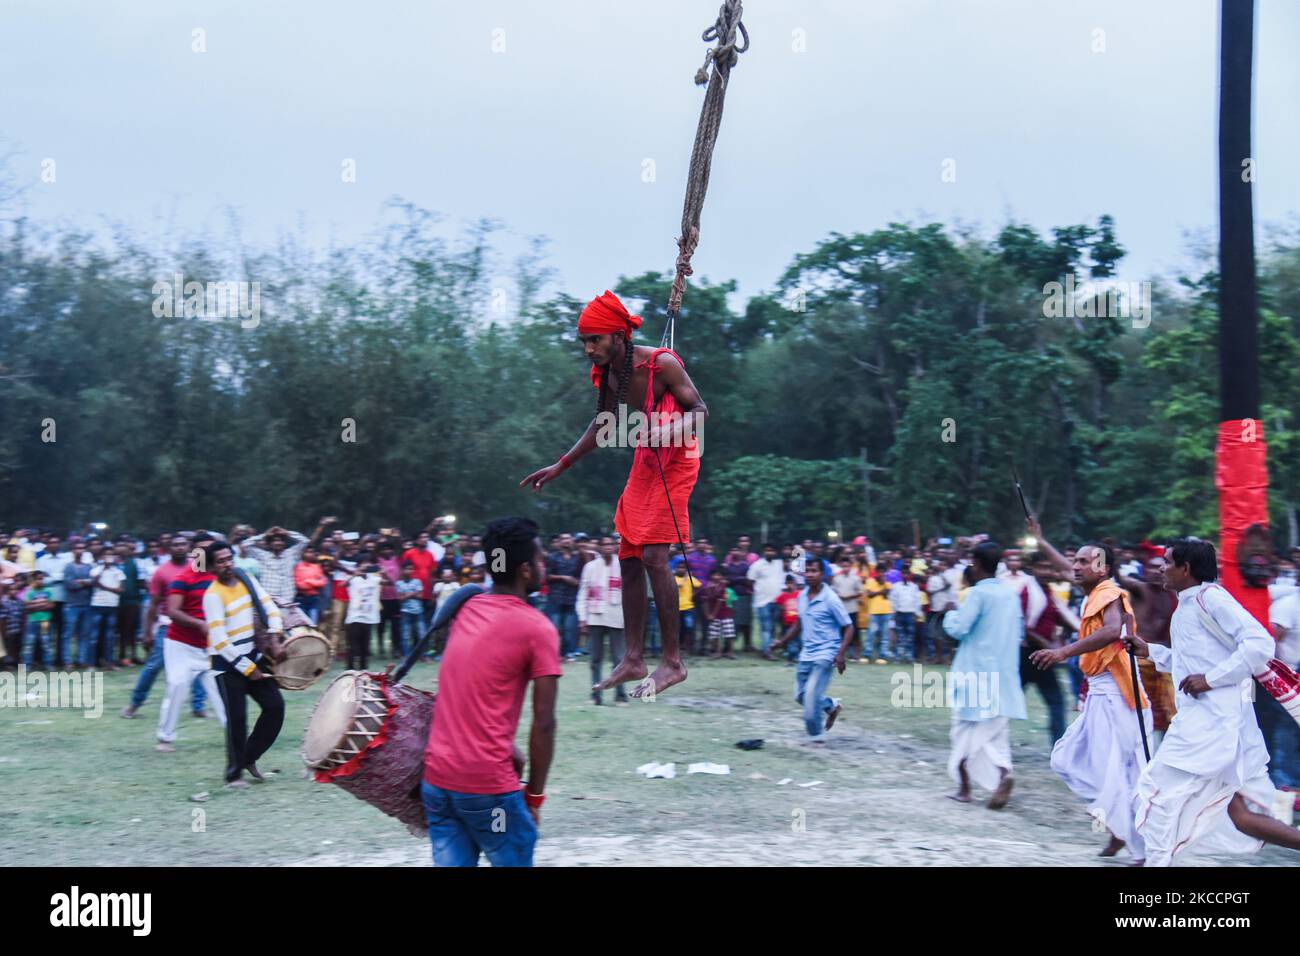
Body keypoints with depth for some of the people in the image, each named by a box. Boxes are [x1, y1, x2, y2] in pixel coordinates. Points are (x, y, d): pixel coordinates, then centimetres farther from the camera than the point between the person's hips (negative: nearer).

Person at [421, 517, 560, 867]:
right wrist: (535, 795, -2)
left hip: (436, 777, 6)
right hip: (488, 785, -6)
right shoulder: (538, 628, -9)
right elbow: (544, 723, -10)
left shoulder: (466, 609, 10)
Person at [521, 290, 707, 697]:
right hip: (645, 461, 8)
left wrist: (668, 429, -36)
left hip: (675, 461, -8)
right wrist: (559, 467, 16)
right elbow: (601, 426, 16)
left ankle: (673, 661, -8)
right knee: (629, 559, 6)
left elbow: (700, 410, -16)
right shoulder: (606, 374, 1)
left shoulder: (661, 364, -20)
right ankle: (634, 659, 13)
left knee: (654, 556, -15)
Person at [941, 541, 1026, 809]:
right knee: (997, 731, 8)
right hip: (1004, 673, 5)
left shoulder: (978, 593, -14)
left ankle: (964, 787, 13)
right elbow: (1020, 631, 16)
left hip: (975, 672, -5)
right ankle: (1003, 772, -18)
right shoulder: (1011, 594, 7)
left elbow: (958, 628, -17)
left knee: (967, 729, 8)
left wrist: (950, 614, 1)